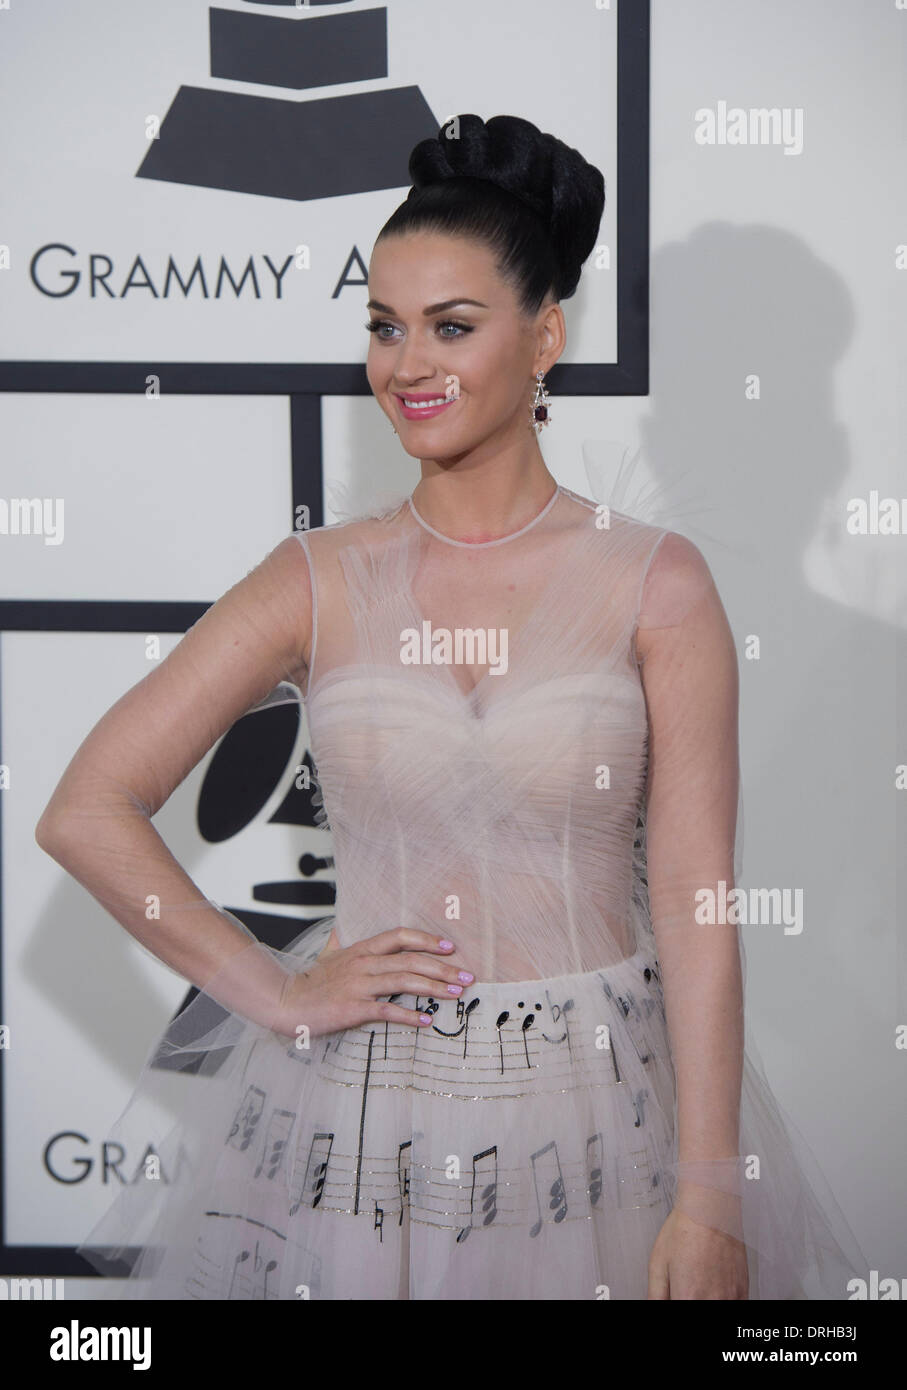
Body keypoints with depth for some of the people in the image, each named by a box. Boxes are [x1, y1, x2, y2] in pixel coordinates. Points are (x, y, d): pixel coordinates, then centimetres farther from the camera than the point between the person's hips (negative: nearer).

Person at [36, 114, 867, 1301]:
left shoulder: (657, 584, -4)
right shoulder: (319, 582, -1)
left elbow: (696, 901, -7)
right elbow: (86, 813, -1)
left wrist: (709, 1207, -11)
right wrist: (271, 994, -4)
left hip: (600, 1111, -1)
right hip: (361, 1113, 1)